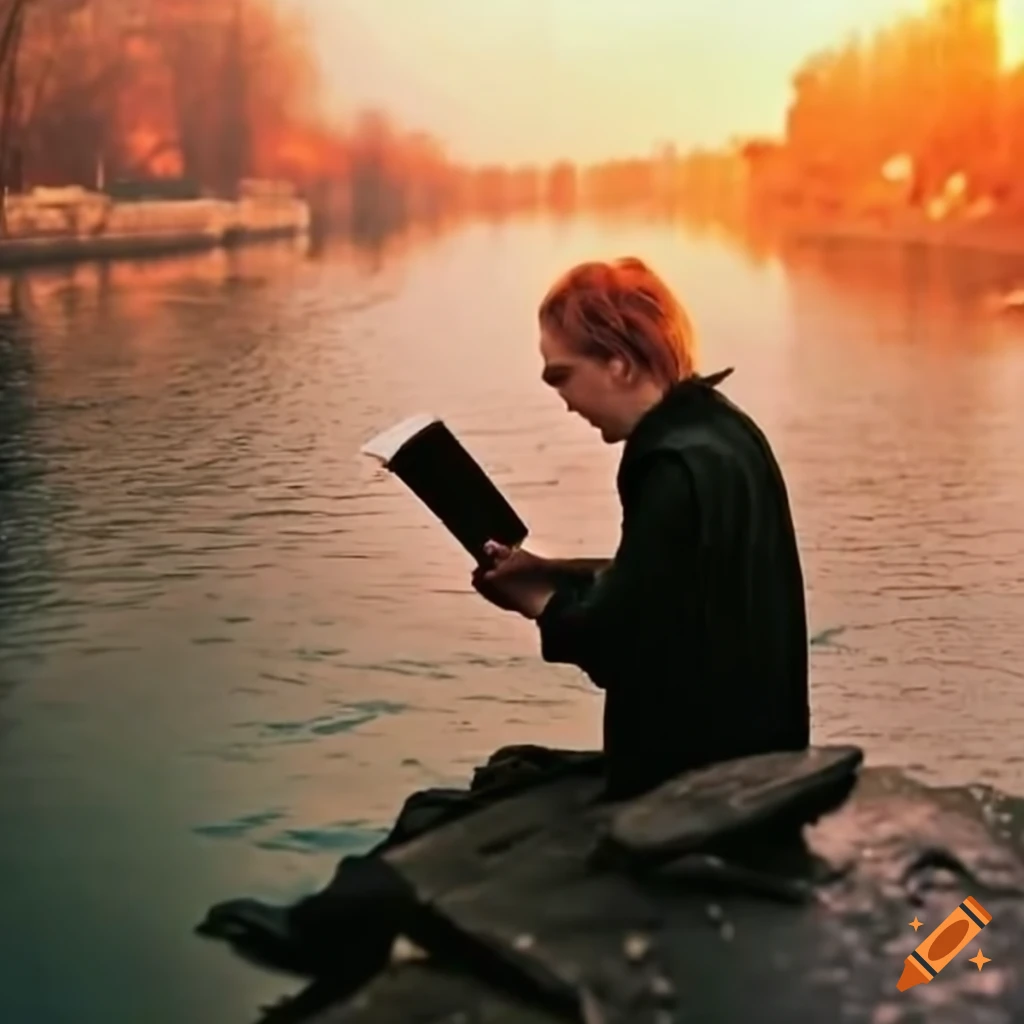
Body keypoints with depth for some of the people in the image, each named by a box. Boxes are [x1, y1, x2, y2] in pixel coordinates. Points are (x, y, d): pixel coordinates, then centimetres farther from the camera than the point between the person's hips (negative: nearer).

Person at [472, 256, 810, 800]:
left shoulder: (678, 470, -25)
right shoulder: (716, 428, 5)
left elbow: (620, 646, -23)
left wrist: (540, 601, -6)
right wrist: (553, 573, 5)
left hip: (694, 765, -9)